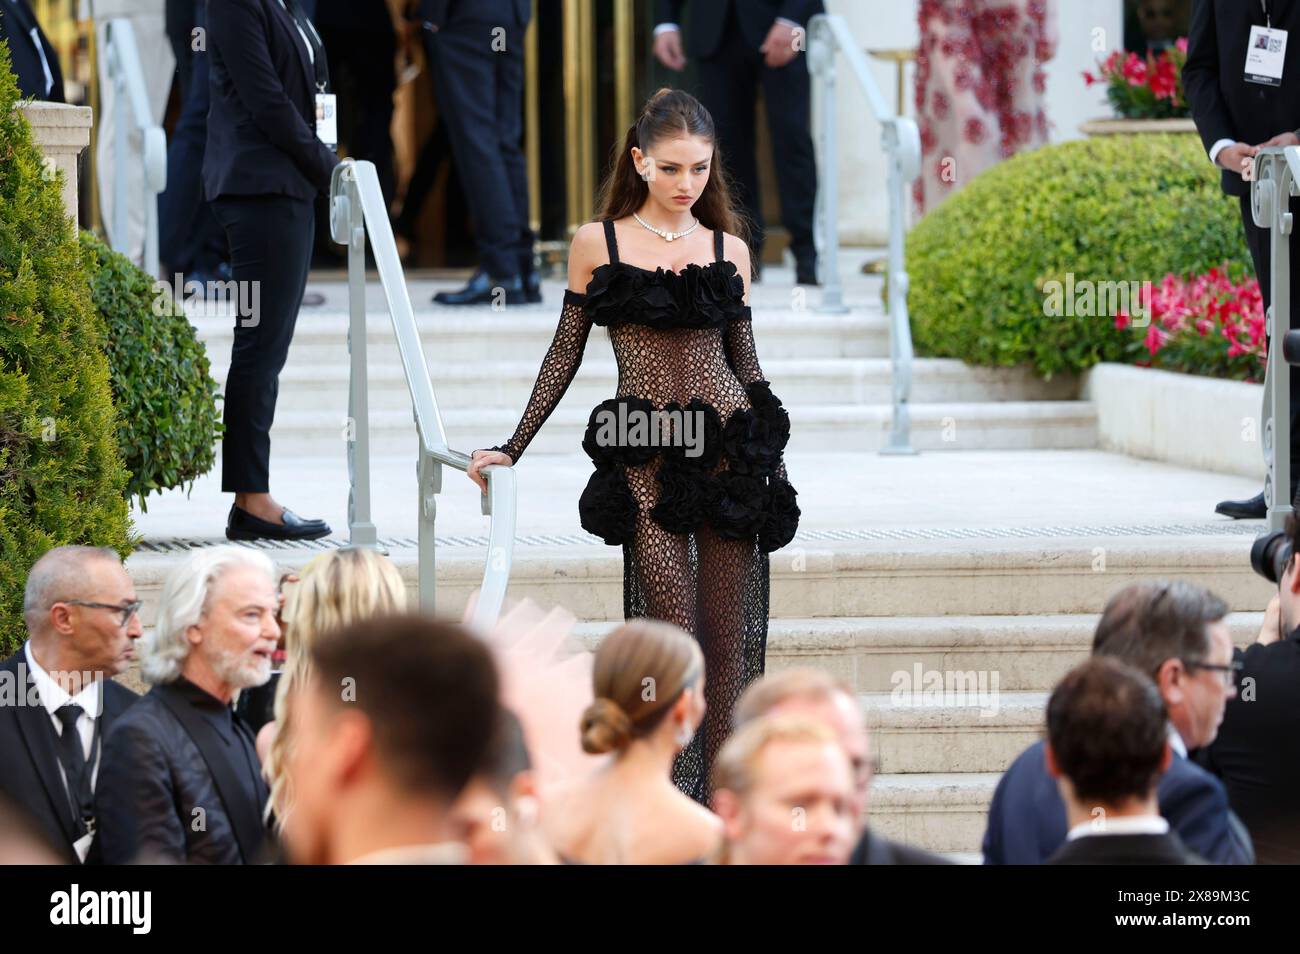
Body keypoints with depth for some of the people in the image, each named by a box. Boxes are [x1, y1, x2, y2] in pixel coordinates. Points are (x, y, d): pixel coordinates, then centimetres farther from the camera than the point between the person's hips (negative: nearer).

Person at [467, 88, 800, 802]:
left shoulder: (729, 250, 11)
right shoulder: (597, 244, 6)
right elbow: (565, 355, 11)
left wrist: (770, 460, 16)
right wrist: (512, 448, 10)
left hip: (730, 447, 2)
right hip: (646, 453, -2)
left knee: (730, 635, -2)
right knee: (674, 630, -11)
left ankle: (721, 794, 3)